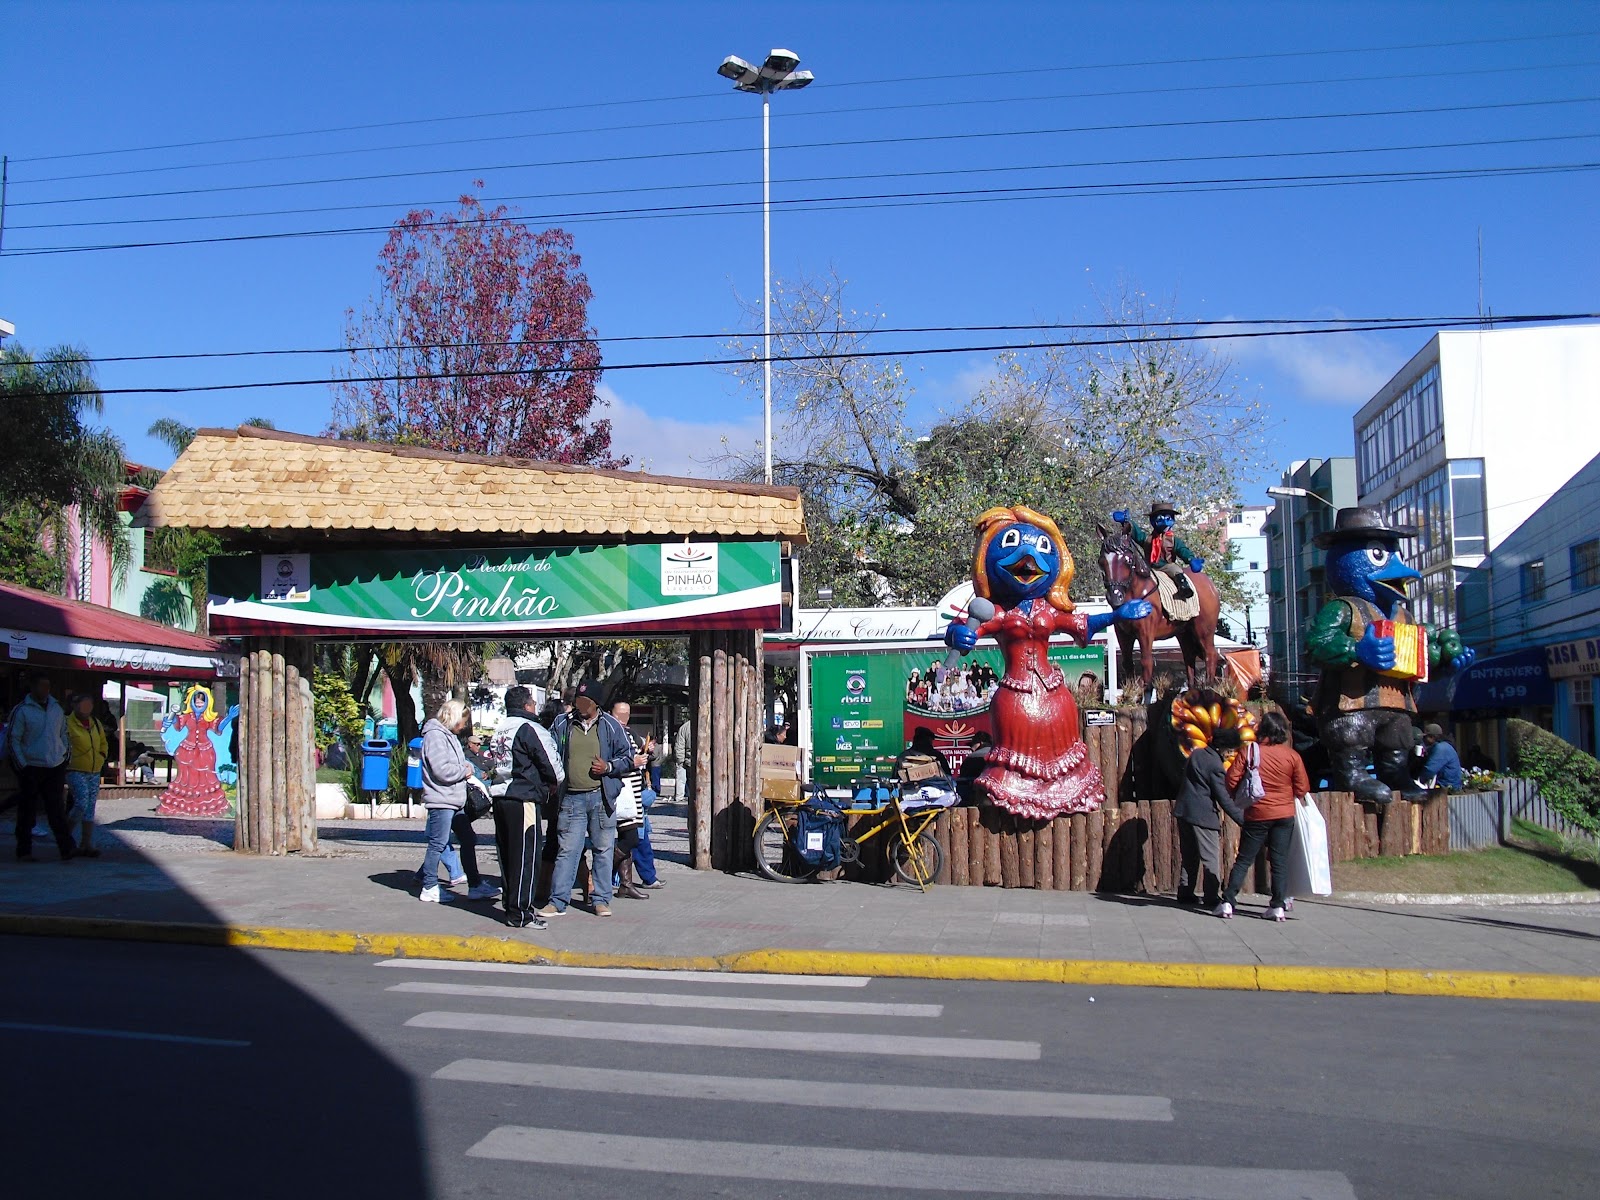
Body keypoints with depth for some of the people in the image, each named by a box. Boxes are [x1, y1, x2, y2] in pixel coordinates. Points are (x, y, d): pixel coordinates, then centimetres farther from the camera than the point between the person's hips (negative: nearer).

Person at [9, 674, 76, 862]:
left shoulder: (57, 709, 10)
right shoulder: (22, 711, -5)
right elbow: (14, 739, -5)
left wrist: (65, 757, 11)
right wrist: (22, 766, -9)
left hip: (55, 768, 4)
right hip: (31, 769, -4)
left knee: (57, 811, 1)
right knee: (27, 813, 4)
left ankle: (67, 848, -4)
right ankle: (24, 852, 11)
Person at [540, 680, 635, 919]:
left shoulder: (610, 726, 3)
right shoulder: (562, 724, 7)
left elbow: (628, 757, 7)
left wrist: (609, 767, -11)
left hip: (601, 797, 0)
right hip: (571, 798, 0)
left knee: (603, 849, 6)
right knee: (567, 849, 0)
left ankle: (600, 899, 16)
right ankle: (558, 901, 5)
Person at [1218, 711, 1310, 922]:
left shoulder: (1248, 752, -8)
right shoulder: (1292, 755, -6)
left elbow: (1231, 781, -8)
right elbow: (1302, 788, -1)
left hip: (1256, 815, 0)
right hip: (1284, 815, 0)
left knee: (1244, 860, 6)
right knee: (1279, 861, 6)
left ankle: (1227, 902, 1)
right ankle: (1278, 906, 5)